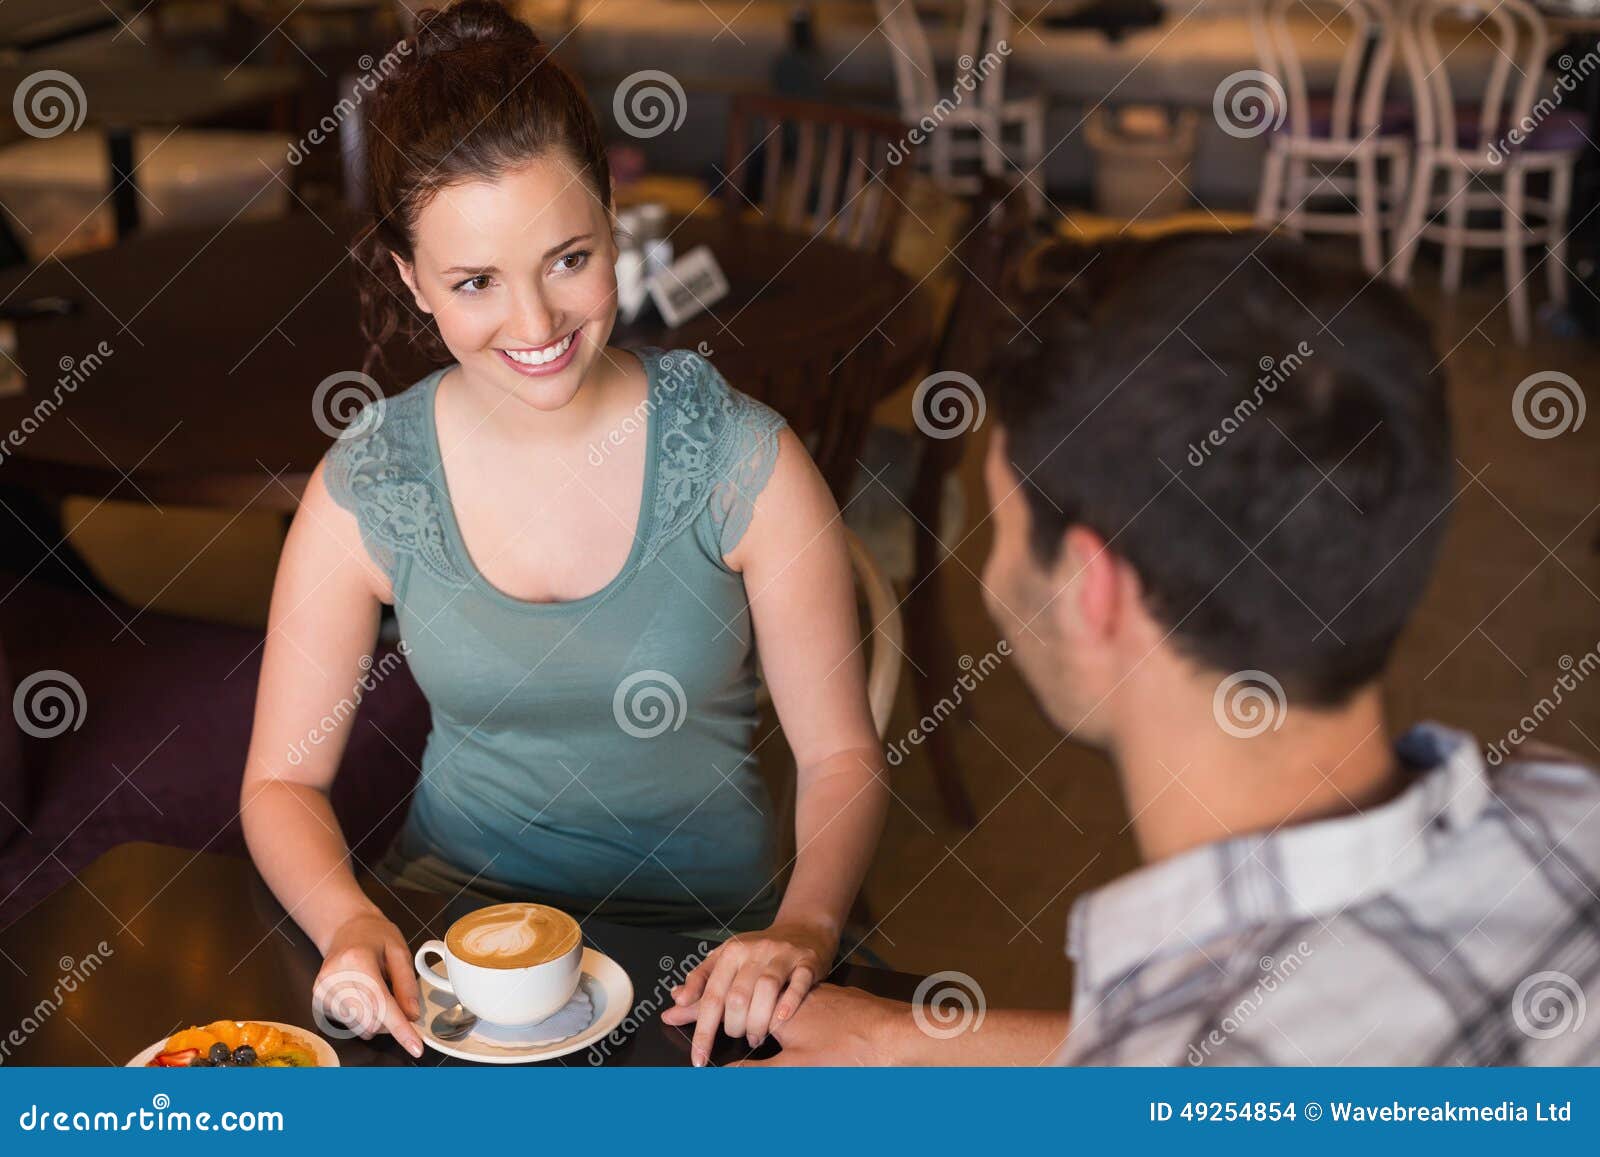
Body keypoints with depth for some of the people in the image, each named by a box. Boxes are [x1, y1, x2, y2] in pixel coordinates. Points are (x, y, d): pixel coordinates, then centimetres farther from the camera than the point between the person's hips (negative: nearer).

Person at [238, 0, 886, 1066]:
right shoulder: (365, 490, -7)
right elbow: (283, 780, 0)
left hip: (704, 939, -1)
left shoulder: (740, 459, -11)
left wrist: (804, 927, -26)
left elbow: (842, 755, -6)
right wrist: (349, 921, -21)